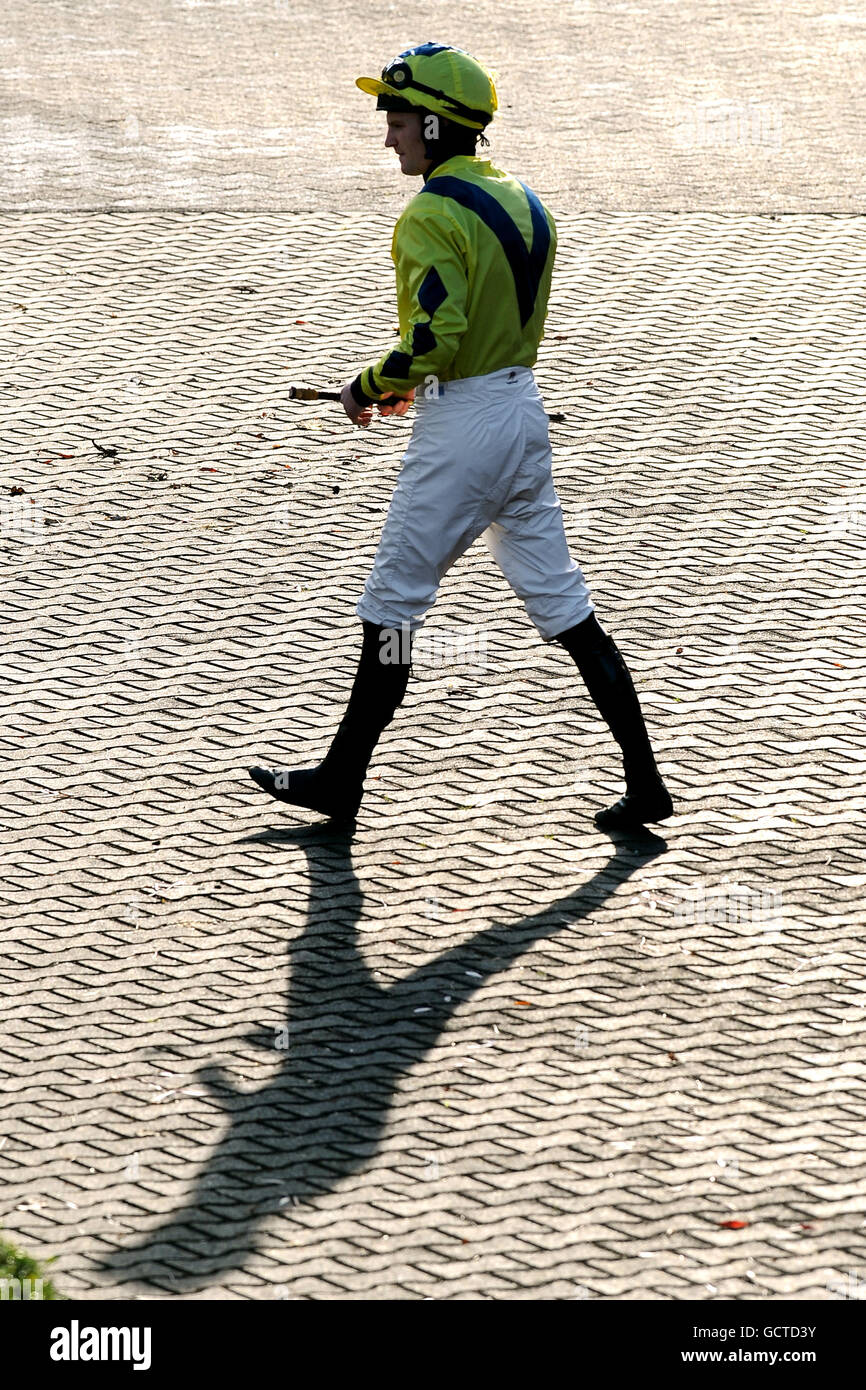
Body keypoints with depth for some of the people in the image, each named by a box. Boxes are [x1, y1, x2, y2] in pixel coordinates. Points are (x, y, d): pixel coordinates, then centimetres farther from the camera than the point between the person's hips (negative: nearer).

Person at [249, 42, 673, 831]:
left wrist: (370, 389, -8)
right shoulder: (525, 203, 10)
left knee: (394, 599, 3)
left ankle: (343, 780, 12)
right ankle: (645, 780, 8)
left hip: (462, 427, -8)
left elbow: (436, 337, -25)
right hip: (524, 409, 8)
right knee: (559, 599, 10)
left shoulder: (434, 213, -17)